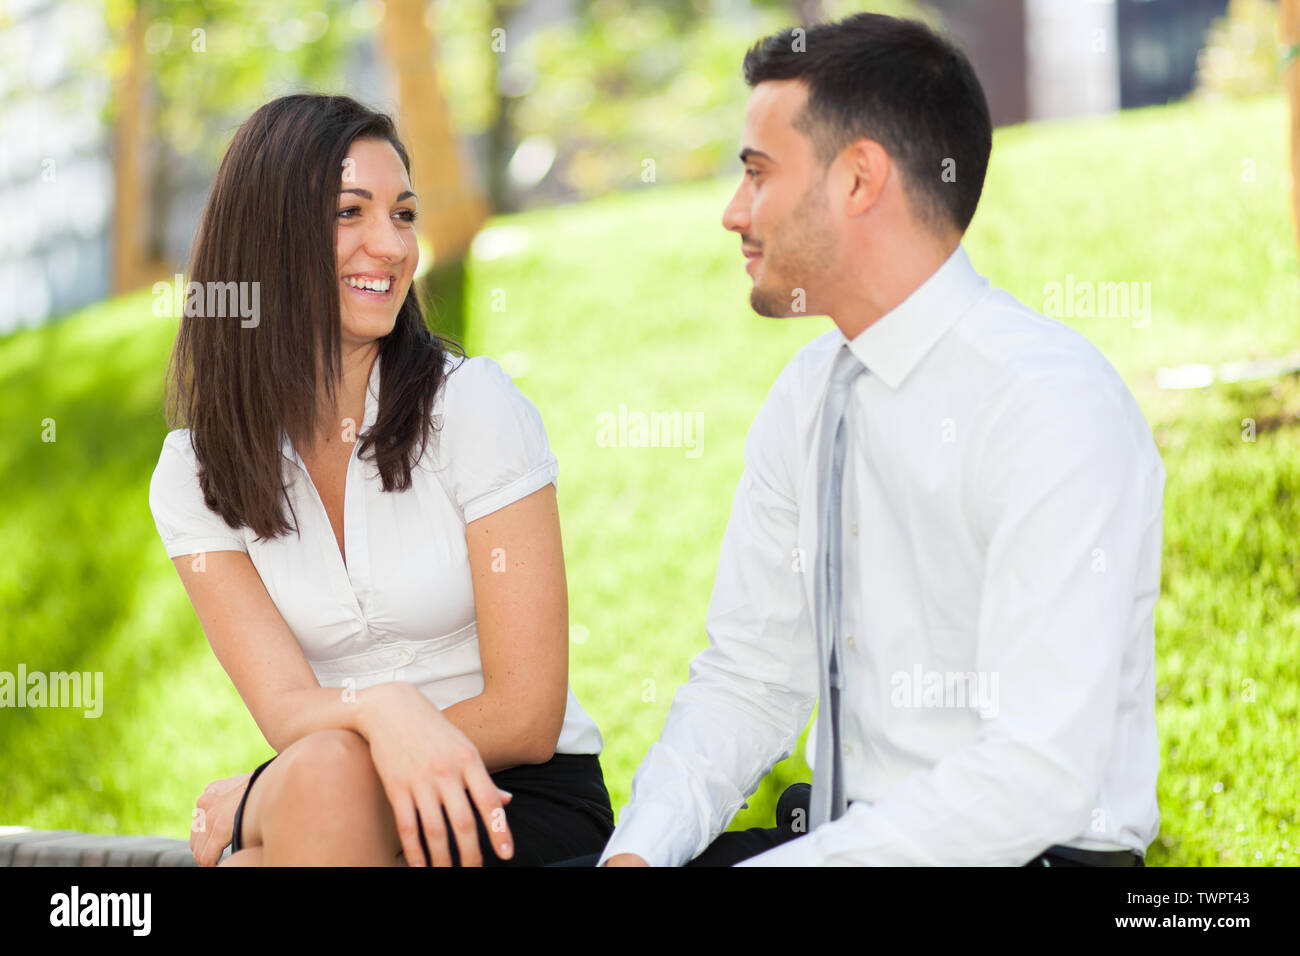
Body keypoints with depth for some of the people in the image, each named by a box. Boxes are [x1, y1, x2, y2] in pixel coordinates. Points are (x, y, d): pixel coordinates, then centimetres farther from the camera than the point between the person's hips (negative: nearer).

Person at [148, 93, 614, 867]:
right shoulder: (196, 475, 3)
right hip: (316, 801, 3)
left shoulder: (474, 405, -7)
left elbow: (526, 718, -10)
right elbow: (285, 709, -9)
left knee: (325, 776, -33)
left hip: (526, 803, -2)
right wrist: (380, 706, -34)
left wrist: (255, 802, -11)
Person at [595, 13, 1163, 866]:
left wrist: (781, 864, -25)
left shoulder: (1054, 405, -18)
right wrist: (641, 850, -8)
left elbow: (1036, 779, -24)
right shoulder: (810, 394, 7)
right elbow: (748, 681, 10)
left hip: (1031, 850, -7)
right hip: (836, 832, 7)